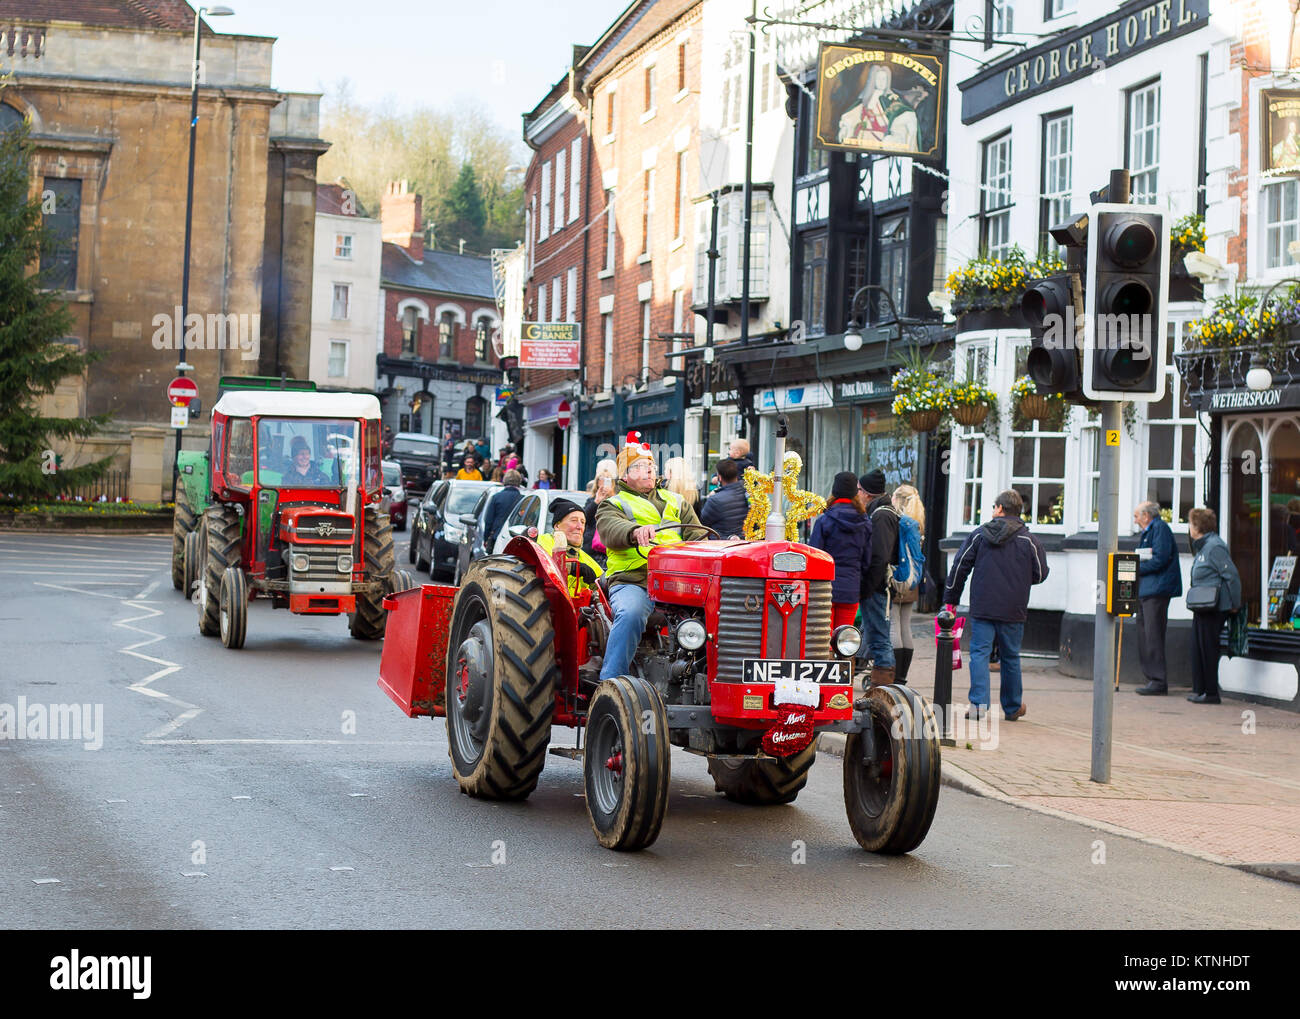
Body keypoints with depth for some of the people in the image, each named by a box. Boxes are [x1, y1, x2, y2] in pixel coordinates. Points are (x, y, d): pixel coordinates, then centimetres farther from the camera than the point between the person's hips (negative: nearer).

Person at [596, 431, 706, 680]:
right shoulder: (613, 505, 15)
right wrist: (635, 531, -32)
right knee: (631, 614, -35)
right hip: (633, 581, -3)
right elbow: (611, 530, -9)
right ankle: (610, 685, -31)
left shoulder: (675, 502, 28)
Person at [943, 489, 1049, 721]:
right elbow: (1040, 574, 7)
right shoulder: (1029, 541, 1)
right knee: (1010, 657, 12)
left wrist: (951, 600, 10)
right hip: (1013, 612, 1)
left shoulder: (979, 534, 2)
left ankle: (979, 703, -16)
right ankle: (1012, 708, 23)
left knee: (979, 653, -1)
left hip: (982, 607, -1)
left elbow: (959, 568, 3)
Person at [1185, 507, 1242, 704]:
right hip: (1202, 608, 10)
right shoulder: (1203, 547, 14)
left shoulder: (1214, 547, -16)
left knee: (1208, 648, -5)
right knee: (1198, 648, 12)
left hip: (1214, 608, -10)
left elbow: (1232, 575, -17)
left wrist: (1235, 604, -14)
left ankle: (1211, 693, 1)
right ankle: (1199, 689, 19)